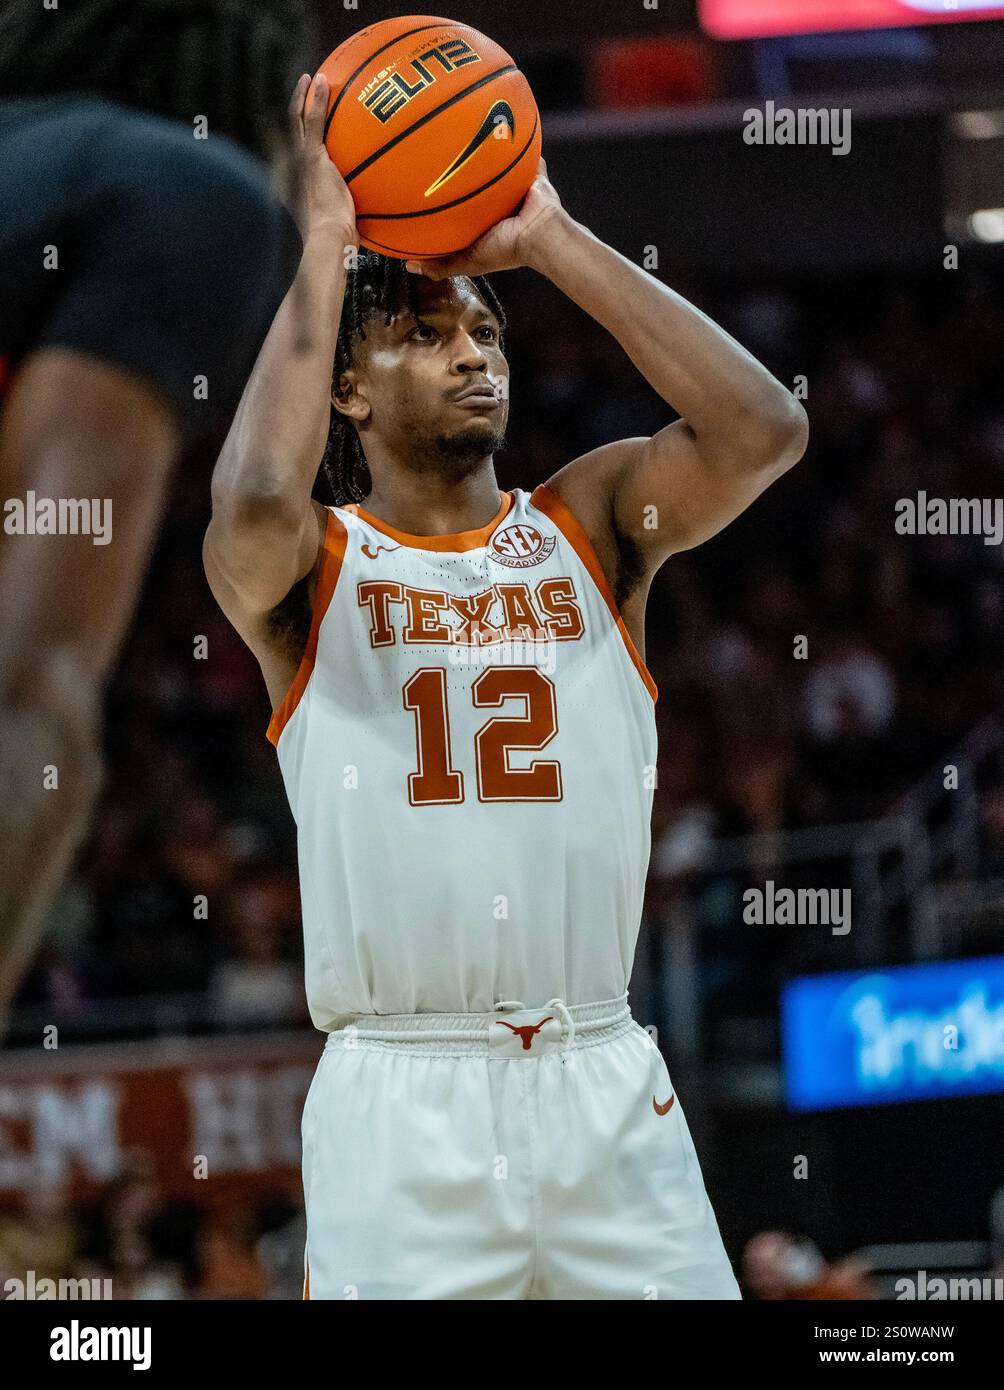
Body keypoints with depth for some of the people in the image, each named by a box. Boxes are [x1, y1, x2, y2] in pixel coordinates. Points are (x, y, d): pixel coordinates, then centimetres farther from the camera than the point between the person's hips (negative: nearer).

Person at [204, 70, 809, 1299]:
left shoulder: (591, 521, 10)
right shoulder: (311, 566, 3)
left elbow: (763, 430, -8)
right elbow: (254, 502, -22)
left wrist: (552, 241, -7)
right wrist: (325, 248, -12)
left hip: (606, 1089, 2)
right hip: (400, 1100, -2)